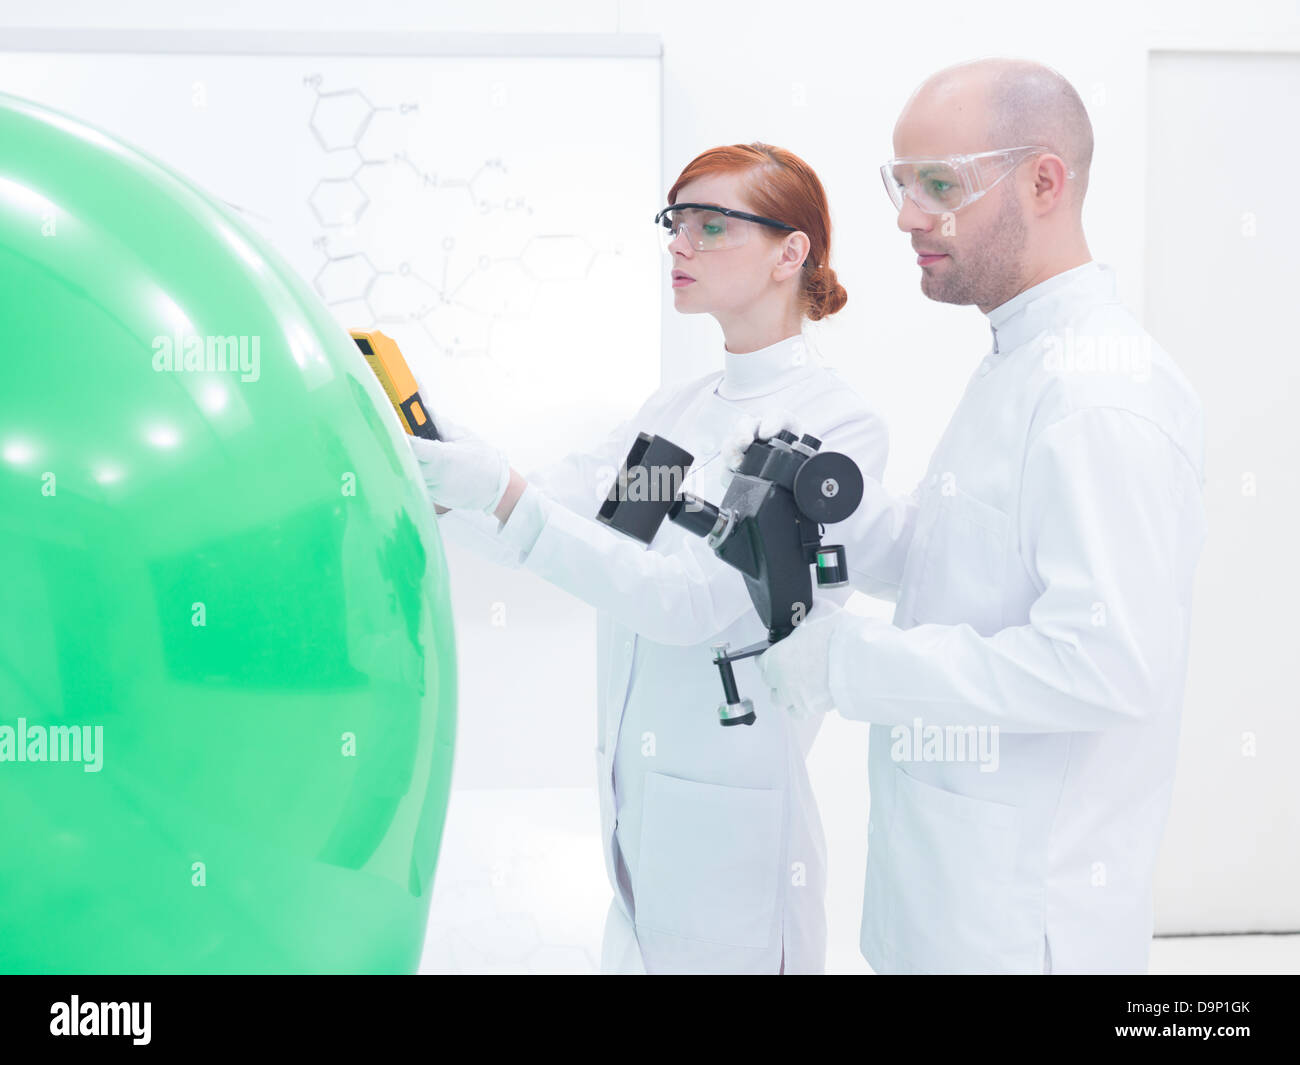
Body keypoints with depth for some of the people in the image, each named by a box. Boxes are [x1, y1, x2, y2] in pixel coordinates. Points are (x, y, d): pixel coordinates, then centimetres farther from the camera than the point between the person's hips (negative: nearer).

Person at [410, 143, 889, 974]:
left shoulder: (838, 426, -12)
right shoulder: (675, 409, 13)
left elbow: (690, 597, -20)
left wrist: (504, 496, -27)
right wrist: (431, 476, -10)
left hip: (733, 826, -6)